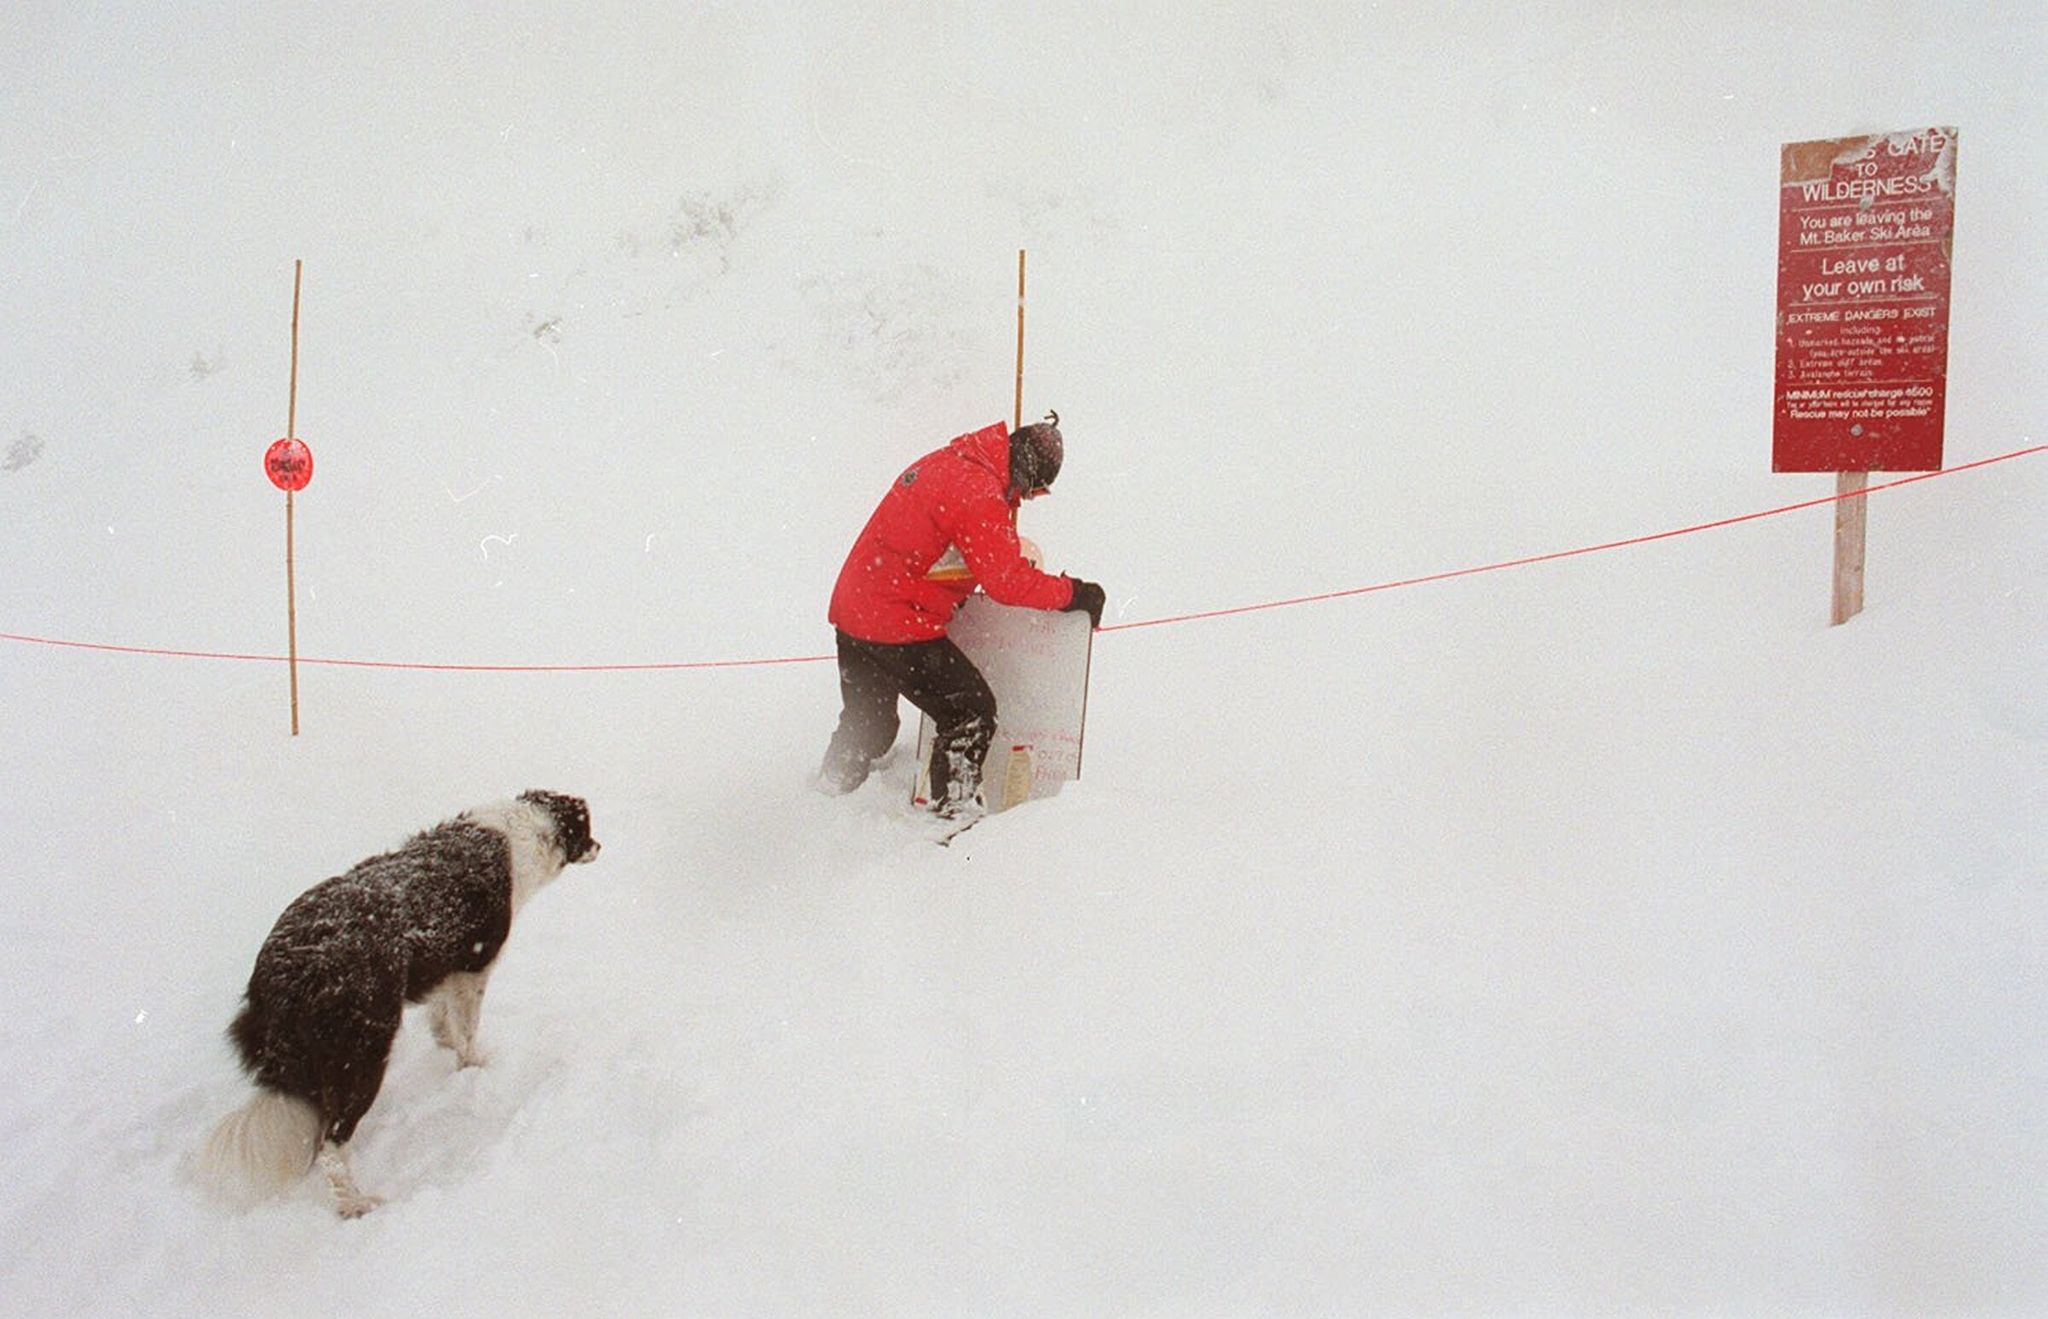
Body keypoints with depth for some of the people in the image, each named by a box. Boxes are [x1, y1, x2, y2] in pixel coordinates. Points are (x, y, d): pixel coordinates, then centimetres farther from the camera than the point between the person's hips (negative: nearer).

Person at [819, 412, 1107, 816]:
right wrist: (1073, 594, -7)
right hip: (898, 627, -9)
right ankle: (953, 811, 7)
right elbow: (1007, 581, -18)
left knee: (867, 722, 25)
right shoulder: (979, 493, -19)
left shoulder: (943, 462, 9)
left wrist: (1011, 552, 17)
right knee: (972, 711, 3)